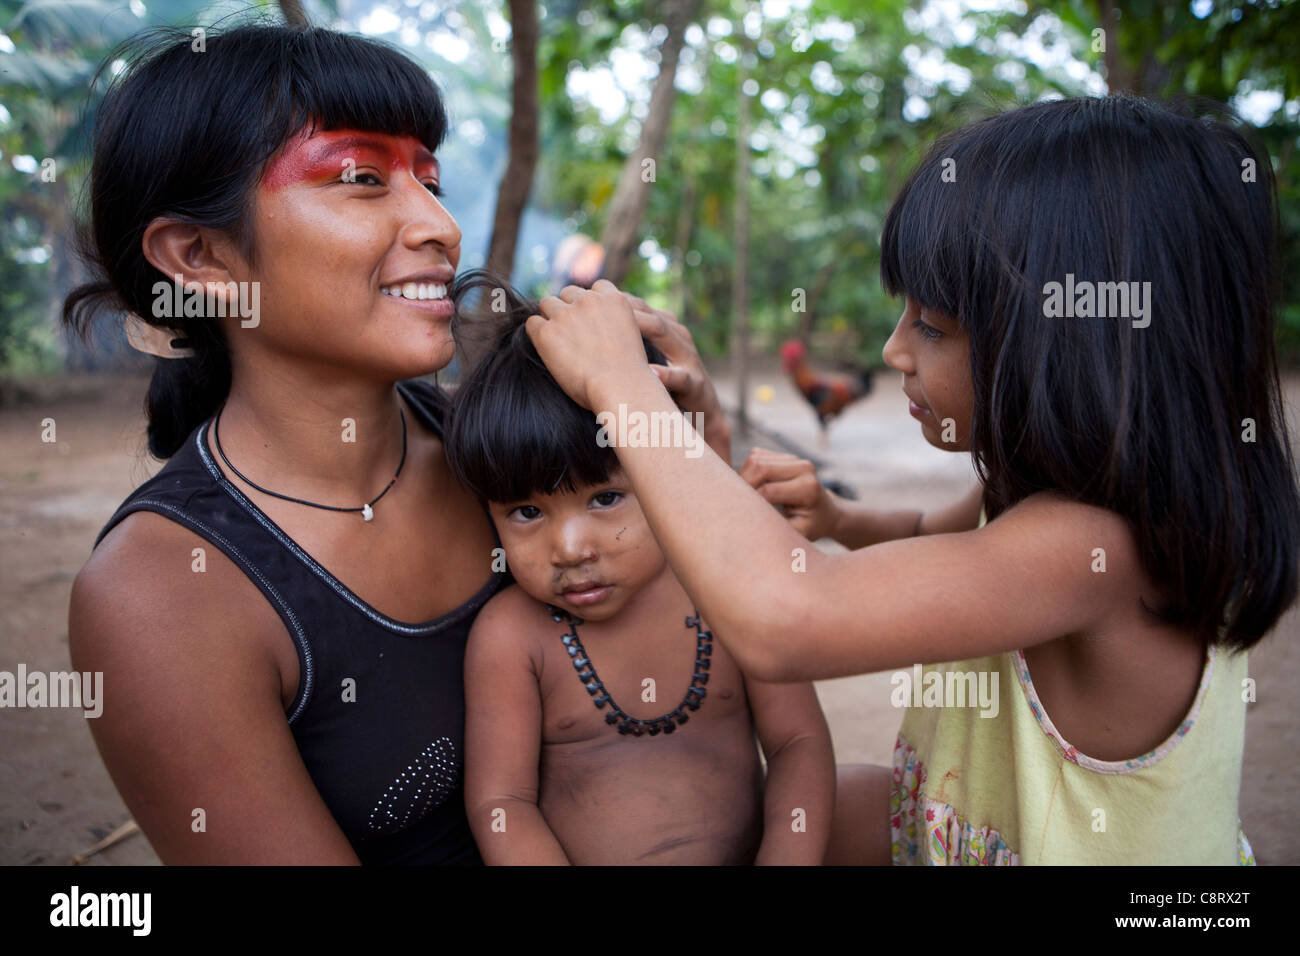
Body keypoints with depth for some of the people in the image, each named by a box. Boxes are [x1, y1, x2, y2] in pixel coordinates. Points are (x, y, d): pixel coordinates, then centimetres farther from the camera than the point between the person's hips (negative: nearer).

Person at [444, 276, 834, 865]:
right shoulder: (509, 635, -8)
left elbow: (798, 742, 0)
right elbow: (500, 803, -8)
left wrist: (787, 858, -13)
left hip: (744, 853, 2)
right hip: (567, 855, -1)